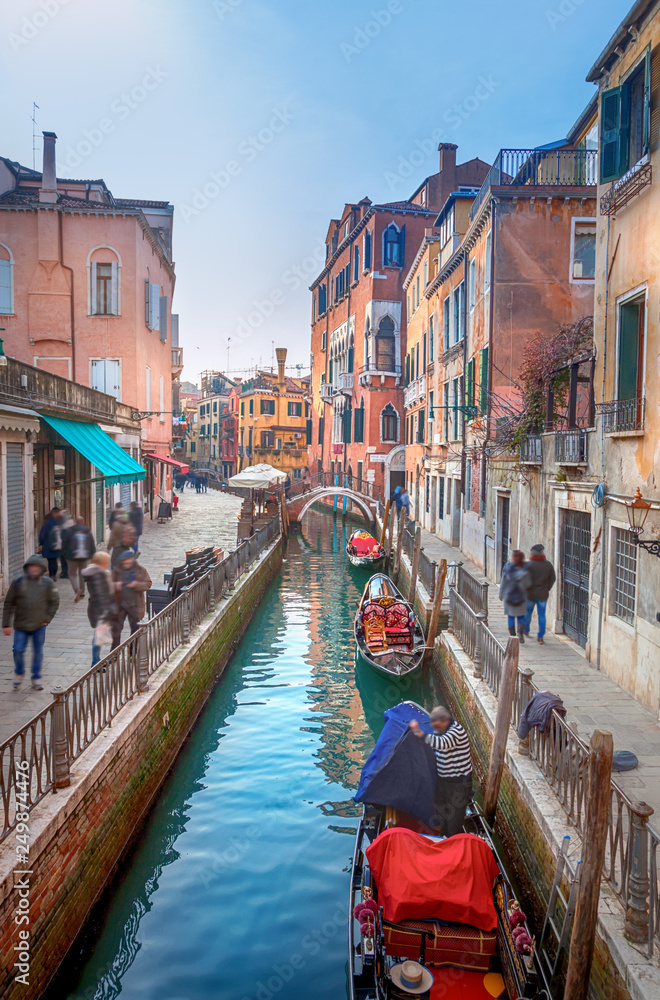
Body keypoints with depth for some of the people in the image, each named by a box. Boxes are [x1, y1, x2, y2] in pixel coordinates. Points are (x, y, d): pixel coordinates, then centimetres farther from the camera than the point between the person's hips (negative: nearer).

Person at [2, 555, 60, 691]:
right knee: (18, 650, -1)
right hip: (21, 625, 0)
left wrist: (47, 619, -4)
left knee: (38, 652, 7)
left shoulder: (47, 583, -3)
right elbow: (9, 603, 1)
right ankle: (19, 674, 27)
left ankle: (36, 679, 23)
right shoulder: (17, 582, -3)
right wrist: (6, 624, -1)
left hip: (40, 625, 0)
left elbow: (54, 602, 5)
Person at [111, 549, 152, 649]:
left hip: (135, 605, 0)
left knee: (135, 628, 8)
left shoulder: (140, 570, 0)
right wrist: (115, 585, -20)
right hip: (119, 604, 1)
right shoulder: (116, 571, 2)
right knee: (116, 628, 4)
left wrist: (136, 585, -20)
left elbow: (148, 584, -3)